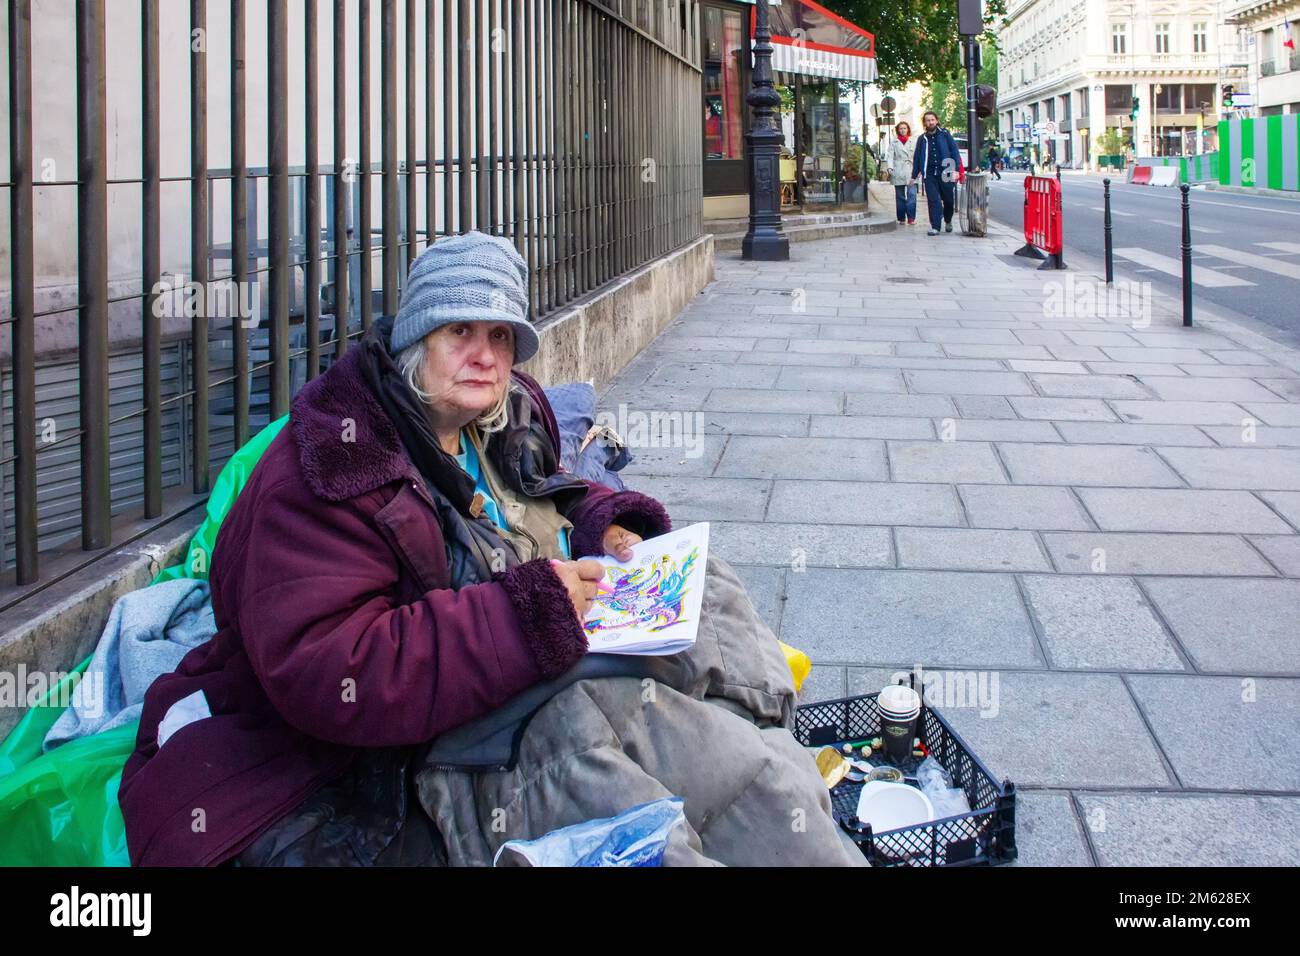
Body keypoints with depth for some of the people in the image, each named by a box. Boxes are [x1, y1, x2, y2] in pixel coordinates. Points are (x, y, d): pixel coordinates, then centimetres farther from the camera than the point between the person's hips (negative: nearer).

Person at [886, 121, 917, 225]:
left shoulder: (913, 142, 11)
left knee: (912, 195, -12)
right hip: (898, 173, 0)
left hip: (910, 172, 0)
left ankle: (911, 218, -11)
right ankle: (901, 218, 11)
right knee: (900, 196, 5)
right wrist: (890, 168, -12)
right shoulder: (893, 142, 9)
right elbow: (890, 155, 2)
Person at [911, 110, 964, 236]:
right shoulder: (922, 139, 12)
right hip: (930, 175, 2)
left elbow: (955, 152, -1)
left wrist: (956, 169, -10)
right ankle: (935, 227, -3)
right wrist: (914, 175, 14)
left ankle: (948, 221, 31)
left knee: (949, 200, 6)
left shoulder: (945, 134, 4)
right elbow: (917, 158, 16)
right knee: (933, 201, -6)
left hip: (946, 173, -2)